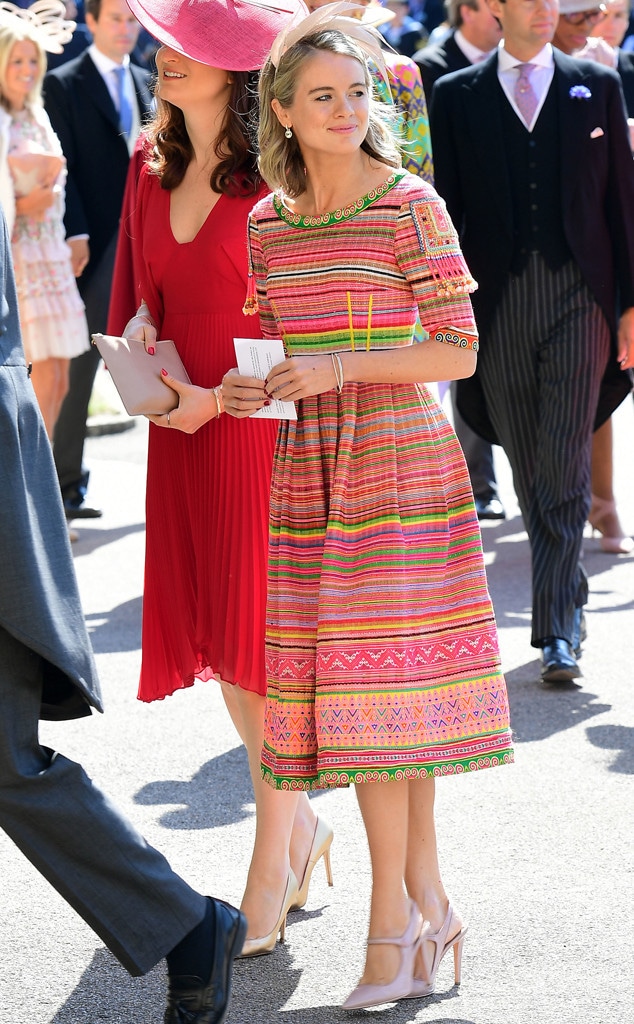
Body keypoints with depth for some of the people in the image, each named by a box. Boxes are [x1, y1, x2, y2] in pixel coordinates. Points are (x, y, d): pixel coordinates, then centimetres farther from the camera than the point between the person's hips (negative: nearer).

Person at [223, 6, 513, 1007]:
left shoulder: (410, 206, -5)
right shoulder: (267, 222, 10)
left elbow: (458, 350, -8)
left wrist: (340, 367, -19)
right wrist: (242, 387, -3)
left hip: (401, 463, -5)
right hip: (308, 468, 5)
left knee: (384, 679, -5)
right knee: (350, 687, 5)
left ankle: (391, 917, 2)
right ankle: (427, 903, 16)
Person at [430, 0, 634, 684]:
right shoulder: (456, 97, 8)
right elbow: (448, 209, 7)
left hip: (579, 295, -1)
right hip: (497, 301, 1)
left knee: (564, 466, -8)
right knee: (528, 467, 9)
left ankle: (555, 631, -6)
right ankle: (568, 601, 28)